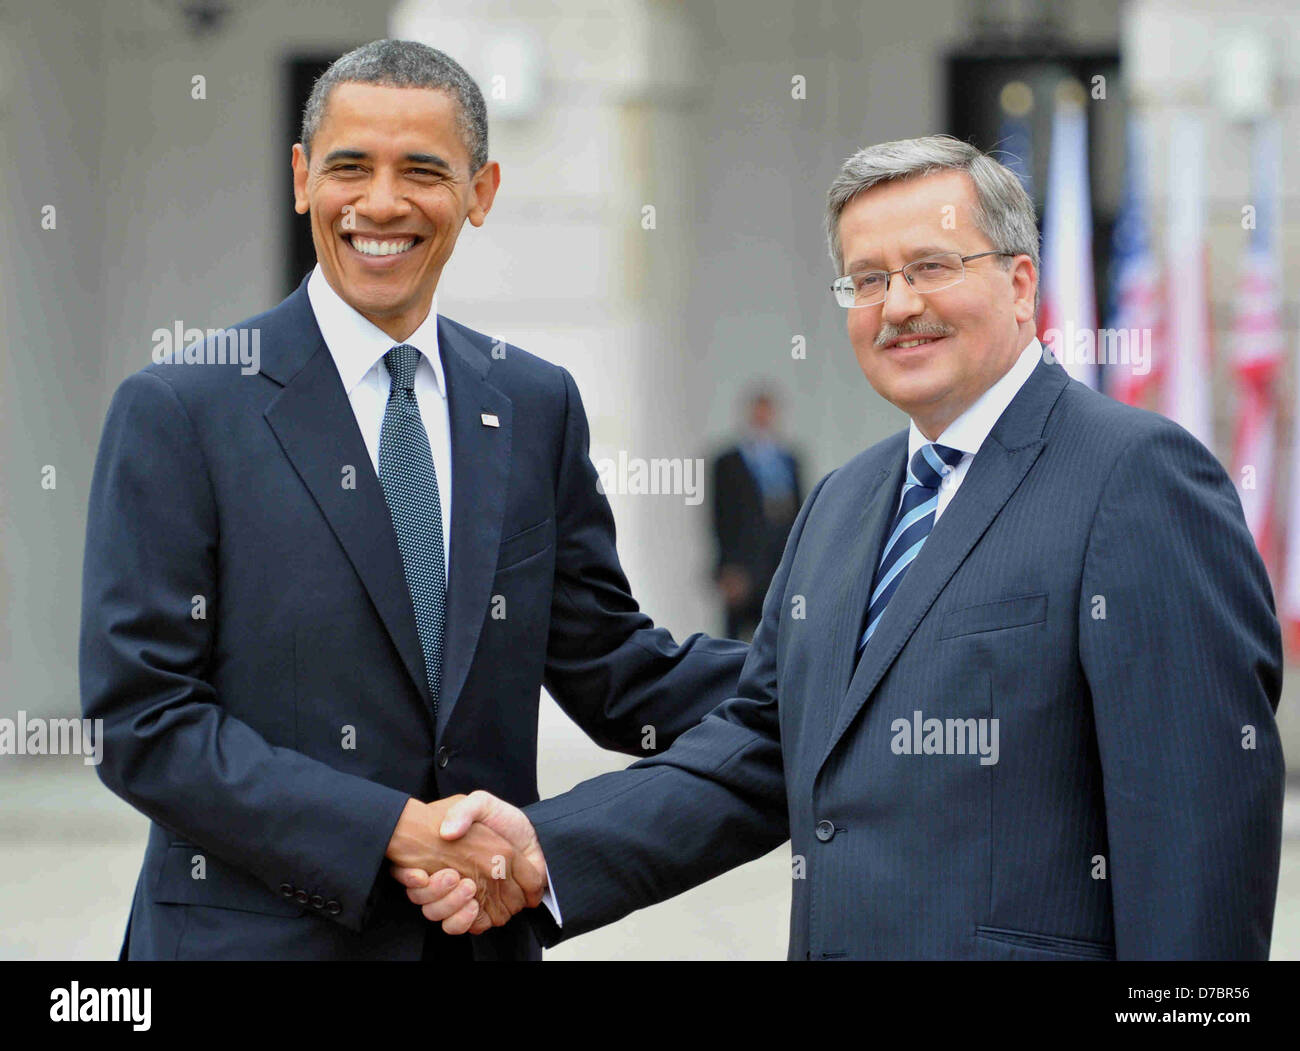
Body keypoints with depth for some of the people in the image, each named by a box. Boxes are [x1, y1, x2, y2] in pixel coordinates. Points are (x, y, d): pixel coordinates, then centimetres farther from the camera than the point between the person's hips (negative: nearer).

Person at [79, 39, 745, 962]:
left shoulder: (537, 406, 7)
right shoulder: (178, 411, -6)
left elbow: (613, 676, 9)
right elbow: (142, 717, -11)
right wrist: (393, 829, -19)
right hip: (255, 930, -4)